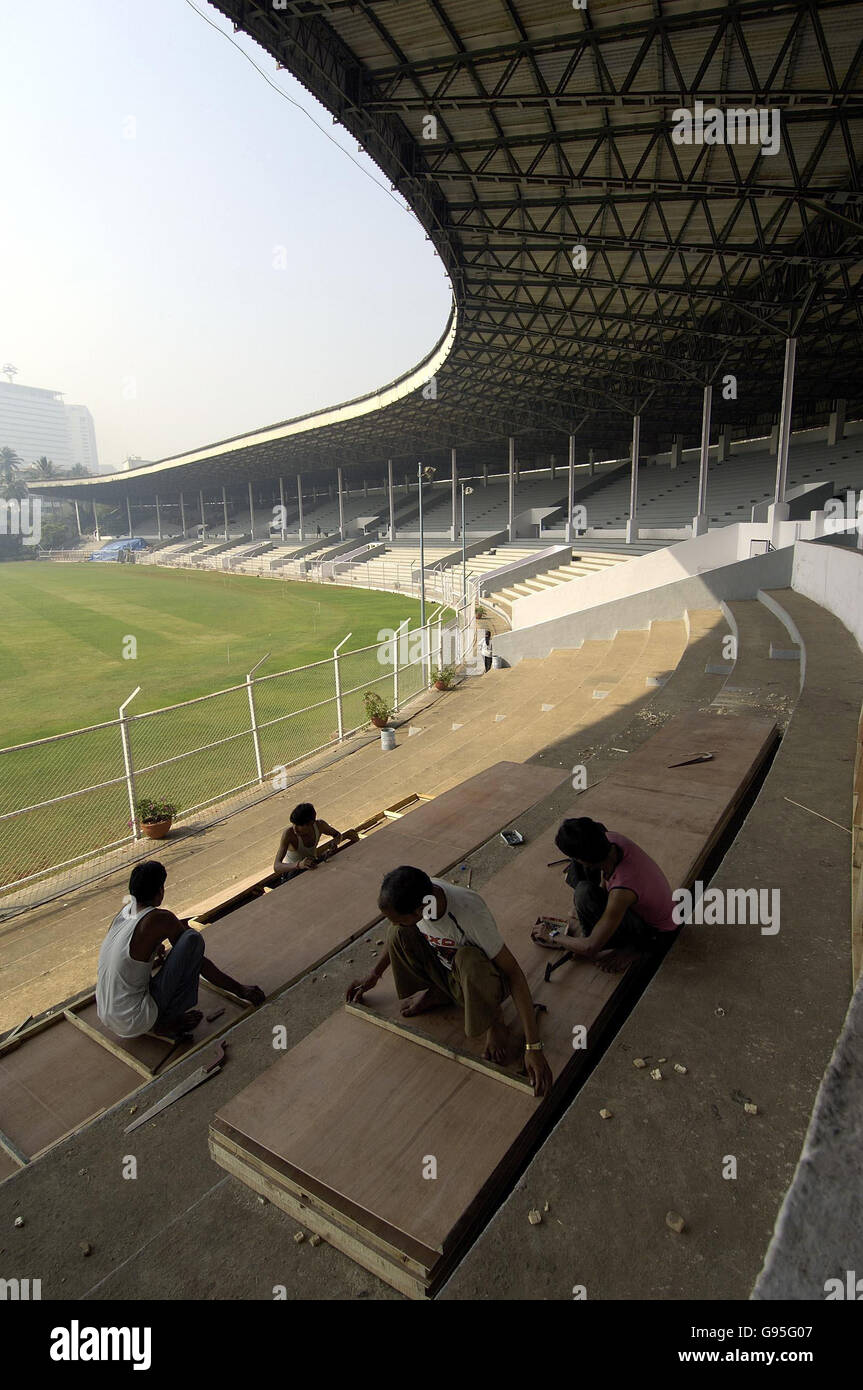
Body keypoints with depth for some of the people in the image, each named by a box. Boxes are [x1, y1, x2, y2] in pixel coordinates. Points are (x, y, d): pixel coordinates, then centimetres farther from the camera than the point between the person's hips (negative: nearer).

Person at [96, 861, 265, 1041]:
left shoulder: (124, 910, 5)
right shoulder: (160, 919, -15)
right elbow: (200, 962, -7)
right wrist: (241, 990, 1)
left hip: (105, 1017, 8)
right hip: (135, 1024, -8)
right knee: (193, 938, -12)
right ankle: (165, 1022, -5)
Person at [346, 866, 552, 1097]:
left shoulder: (469, 912, -38)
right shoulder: (412, 897, -22)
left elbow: (514, 973, -32)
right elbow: (397, 937, 5)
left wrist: (533, 1047, -33)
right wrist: (372, 977, 9)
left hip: (483, 980, -5)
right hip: (444, 970, 5)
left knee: (467, 959, -40)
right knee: (399, 934, -21)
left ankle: (494, 1023, -9)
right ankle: (438, 994, 4)